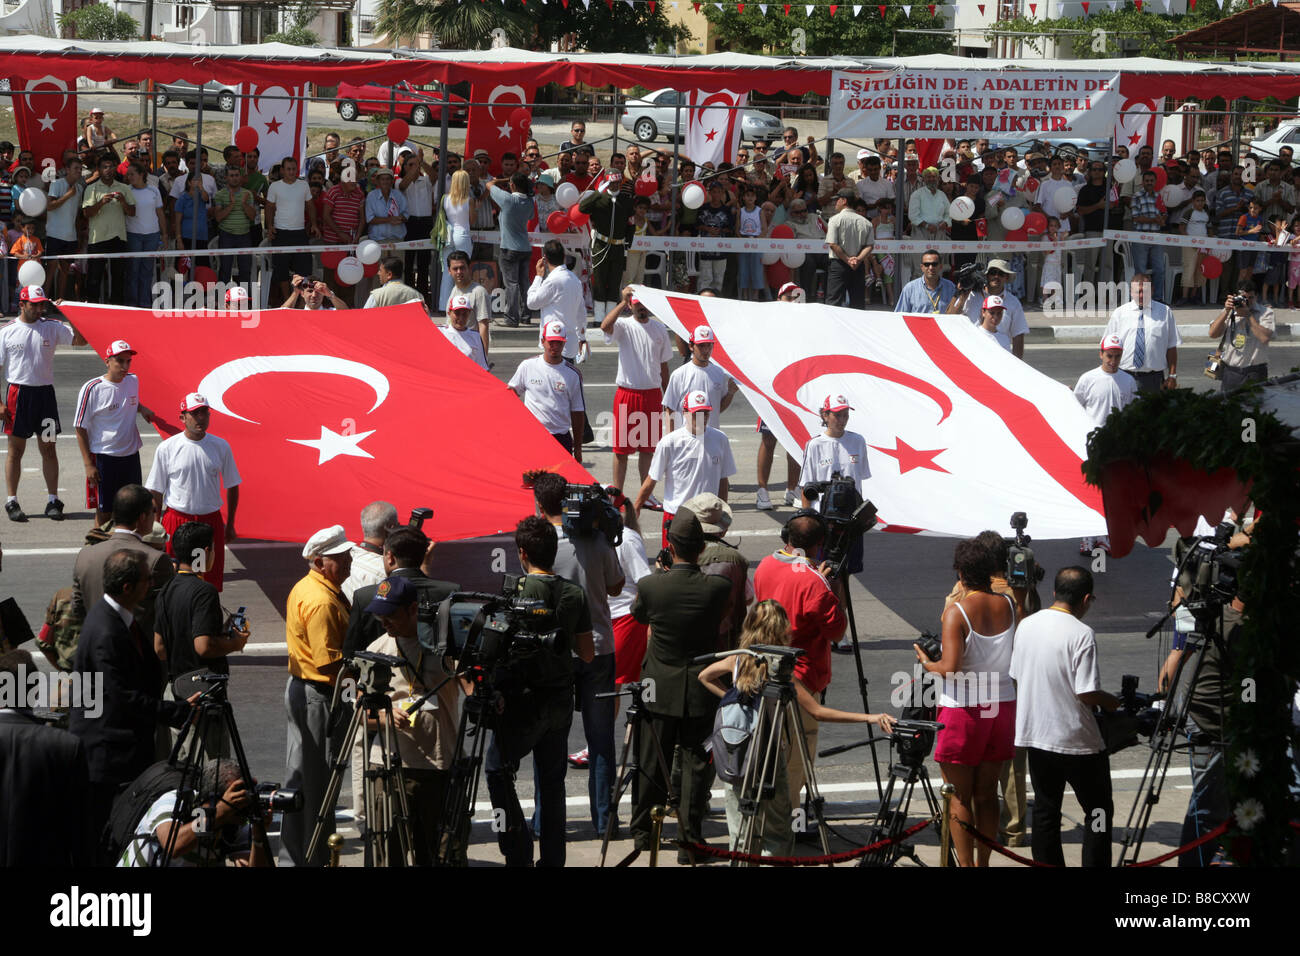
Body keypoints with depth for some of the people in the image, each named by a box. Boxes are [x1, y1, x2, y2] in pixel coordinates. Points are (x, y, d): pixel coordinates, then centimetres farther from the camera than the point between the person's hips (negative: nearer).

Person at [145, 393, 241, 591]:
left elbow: (232, 486, 11)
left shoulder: (221, 446, 1)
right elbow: (155, 492, 1)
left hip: (211, 520, 2)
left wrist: (230, 524, 10)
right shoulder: (166, 448, -4)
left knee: (212, 575, 5)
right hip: (177, 520, -2)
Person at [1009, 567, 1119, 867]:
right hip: (1078, 740, -6)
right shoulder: (1081, 634, -17)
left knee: (1045, 810, 12)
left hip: (1035, 733, 6)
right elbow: (1087, 693, -20)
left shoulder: (1026, 626, 3)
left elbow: (1015, 677, 12)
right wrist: (1112, 702, -1)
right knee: (1099, 810, 7)